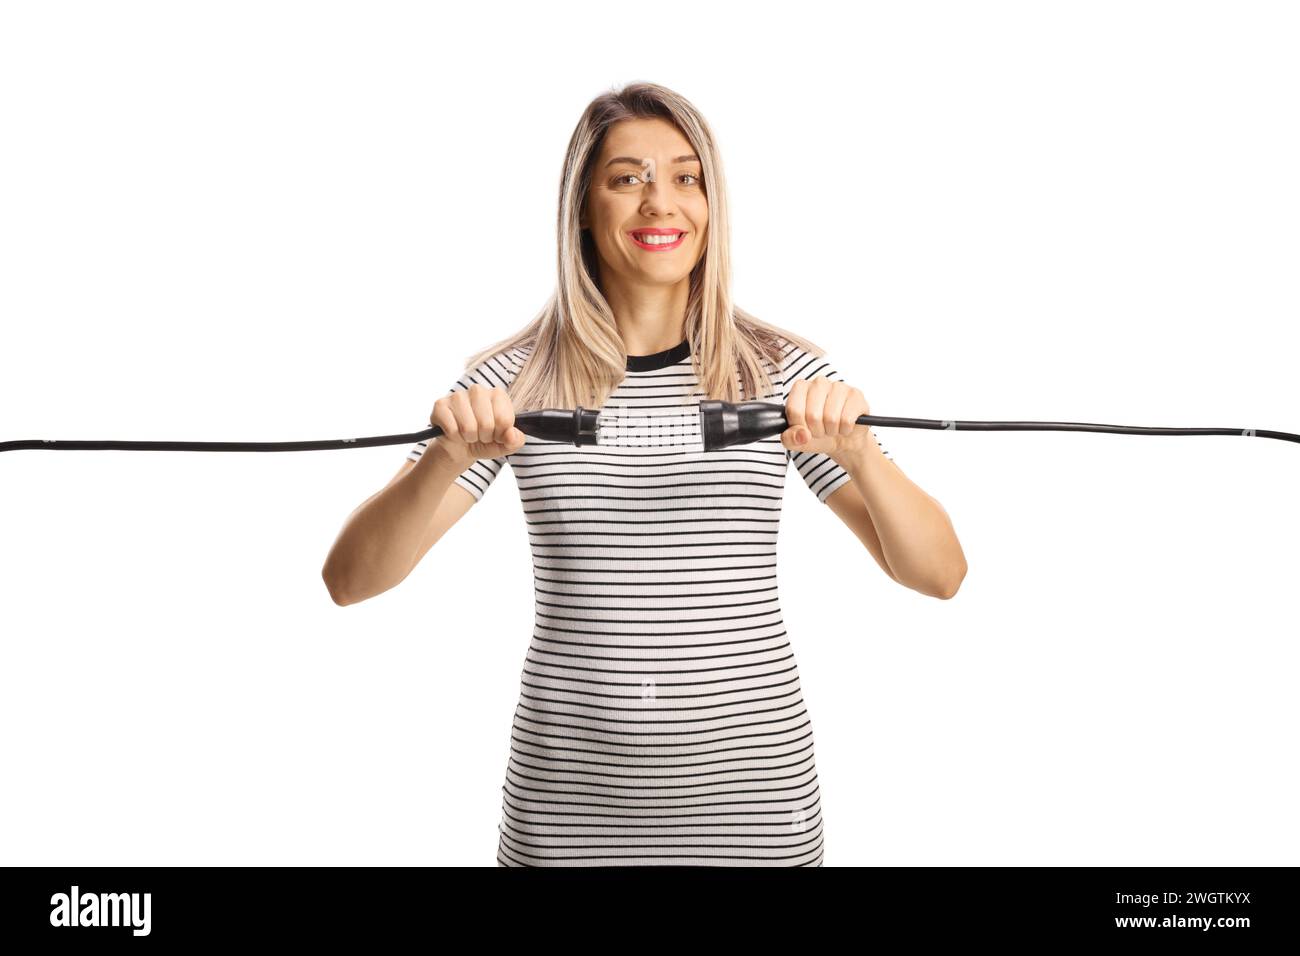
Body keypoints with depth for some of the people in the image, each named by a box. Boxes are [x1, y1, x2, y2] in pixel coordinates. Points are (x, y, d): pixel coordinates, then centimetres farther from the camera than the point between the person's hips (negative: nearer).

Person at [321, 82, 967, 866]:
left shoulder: (785, 375, -1)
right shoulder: (514, 381, -2)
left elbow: (939, 574, -5)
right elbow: (350, 579, -8)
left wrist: (856, 450, -23)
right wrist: (449, 458, -25)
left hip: (749, 785, 0)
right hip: (567, 799, 0)